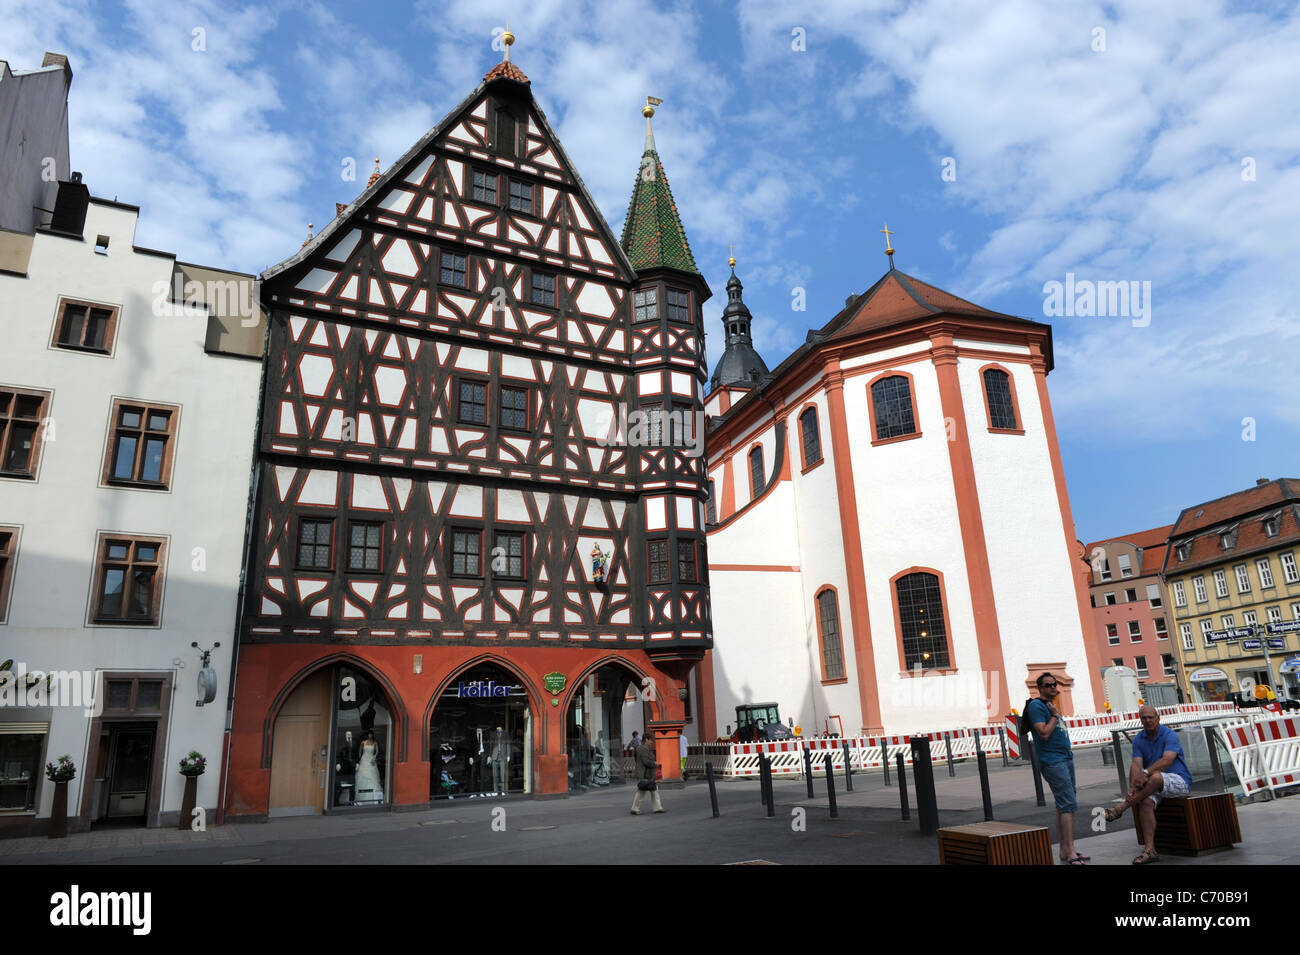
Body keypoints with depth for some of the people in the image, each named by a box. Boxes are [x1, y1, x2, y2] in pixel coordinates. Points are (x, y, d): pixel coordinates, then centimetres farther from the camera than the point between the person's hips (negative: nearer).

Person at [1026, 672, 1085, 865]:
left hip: (1065, 758, 10)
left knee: (1063, 806, 11)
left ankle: (1065, 850, 15)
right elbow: (1044, 733, -20)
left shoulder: (1049, 704, 18)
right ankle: (1070, 853, -13)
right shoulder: (1036, 706, -11)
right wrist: (1055, 715, -13)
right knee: (1069, 805, -14)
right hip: (1052, 761, -10)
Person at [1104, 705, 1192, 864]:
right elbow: (1136, 764, -7)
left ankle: (1119, 809, -27)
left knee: (1155, 777, -37)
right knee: (1146, 802, -27)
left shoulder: (1169, 735, -9)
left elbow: (1167, 760, -25)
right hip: (1157, 786, 5)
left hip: (1179, 781, -5)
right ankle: (1149, 850, -25)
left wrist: (1145, 773, -38)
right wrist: (1132, 787, -25)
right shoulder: (1138, 740, 6)